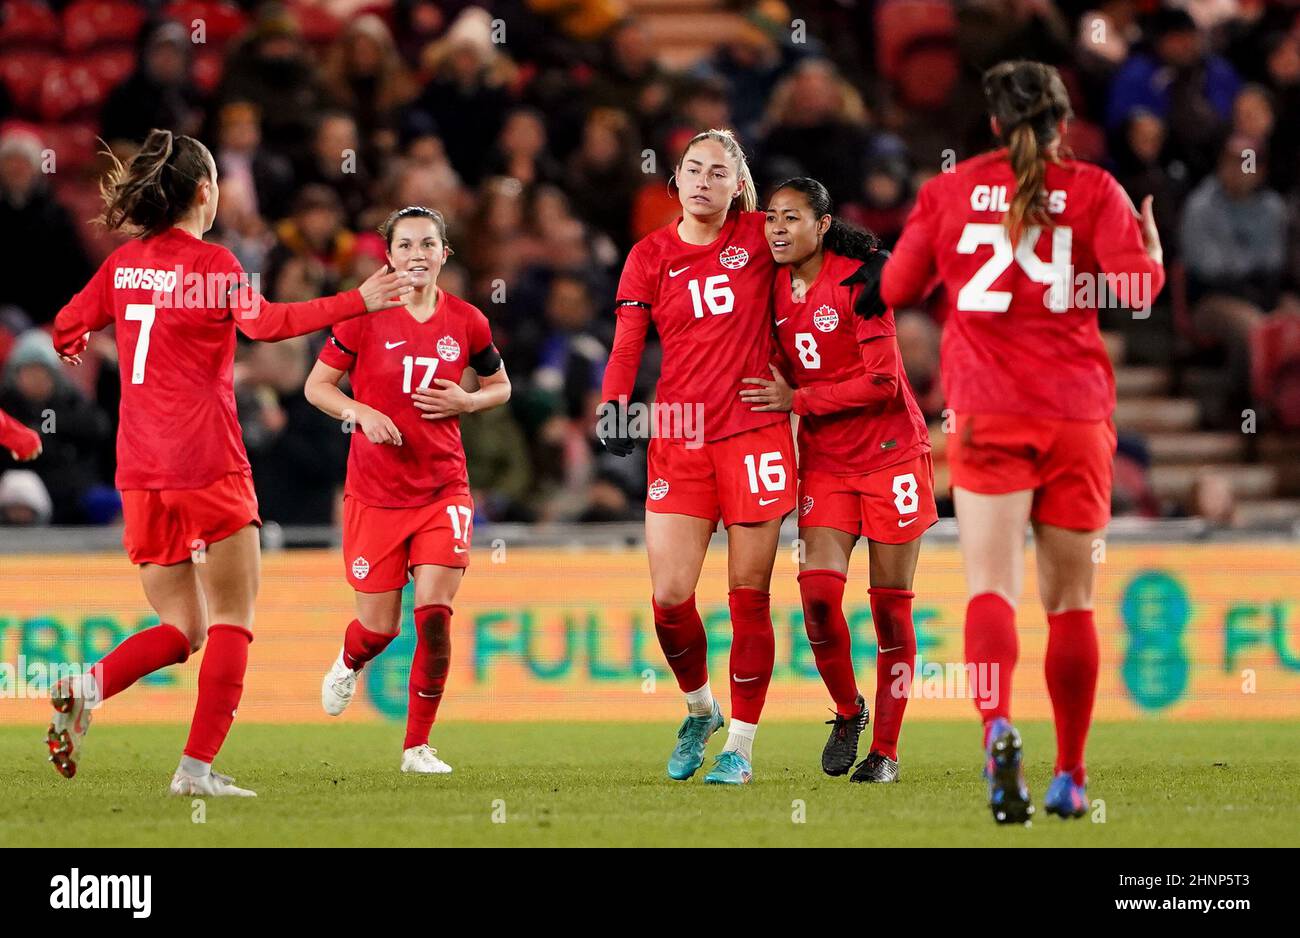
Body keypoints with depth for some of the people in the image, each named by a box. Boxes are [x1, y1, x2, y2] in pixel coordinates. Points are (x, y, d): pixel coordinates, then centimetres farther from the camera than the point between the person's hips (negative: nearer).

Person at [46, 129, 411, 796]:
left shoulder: (124, 263, 10)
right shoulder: (210, 264, -8)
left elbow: (66, 329, 21)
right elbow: (263, 321, -25)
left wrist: (72, 349, 46)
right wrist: (357, 301, -26)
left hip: (140, 471, 6)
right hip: (207, 466, -6)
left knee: (181, 629, 11)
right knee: (232, 621, 2)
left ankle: (88, 688, -15)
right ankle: (198, 766, -7)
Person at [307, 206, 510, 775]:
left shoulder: (466, 322, 1)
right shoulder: (364, 316, -6)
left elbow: (500, 386, 16)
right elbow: (316, 386, 1)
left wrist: (465, 402, -5)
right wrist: (361, 413, -17)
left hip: (443, 488, 1)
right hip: (374, 493, -1)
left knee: (434, 614, -13)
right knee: (380, 627, 3)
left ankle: (417, 745, 0)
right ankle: (349, 664, 42)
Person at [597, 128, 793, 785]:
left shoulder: (760, 237, 3)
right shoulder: (651, 255, 6)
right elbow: (627, 343, 2)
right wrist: (614, 407, -15)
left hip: (755, 431, -1)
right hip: (679, 436, 1)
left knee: (749, 595, 0)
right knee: (670, 596, -6)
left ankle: (740, 744, 10)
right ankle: (699, 709, 21)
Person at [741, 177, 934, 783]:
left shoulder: (858, 279, -14)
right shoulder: (776, 288, 4)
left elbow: (883, 382, -17)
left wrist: (797, 400, -16)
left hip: (891, 453, -4)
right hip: (825, 460, 4)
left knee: (891, 604, -1)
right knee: (818, 590, -13)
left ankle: (886, 750, 8)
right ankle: (848, 710, 11)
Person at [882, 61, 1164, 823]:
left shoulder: (949, 190, 6)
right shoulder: (1093, 190, 2)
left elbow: (897, 288, 12)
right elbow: (1139, 286, -9)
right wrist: (1155, 250, 13)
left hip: (987, 414, -1)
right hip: (1077, 415, 1)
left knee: (992, 587, -10)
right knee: (1071, 600, 11)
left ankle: (998, 725, -37)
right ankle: (1071, 777, 14)